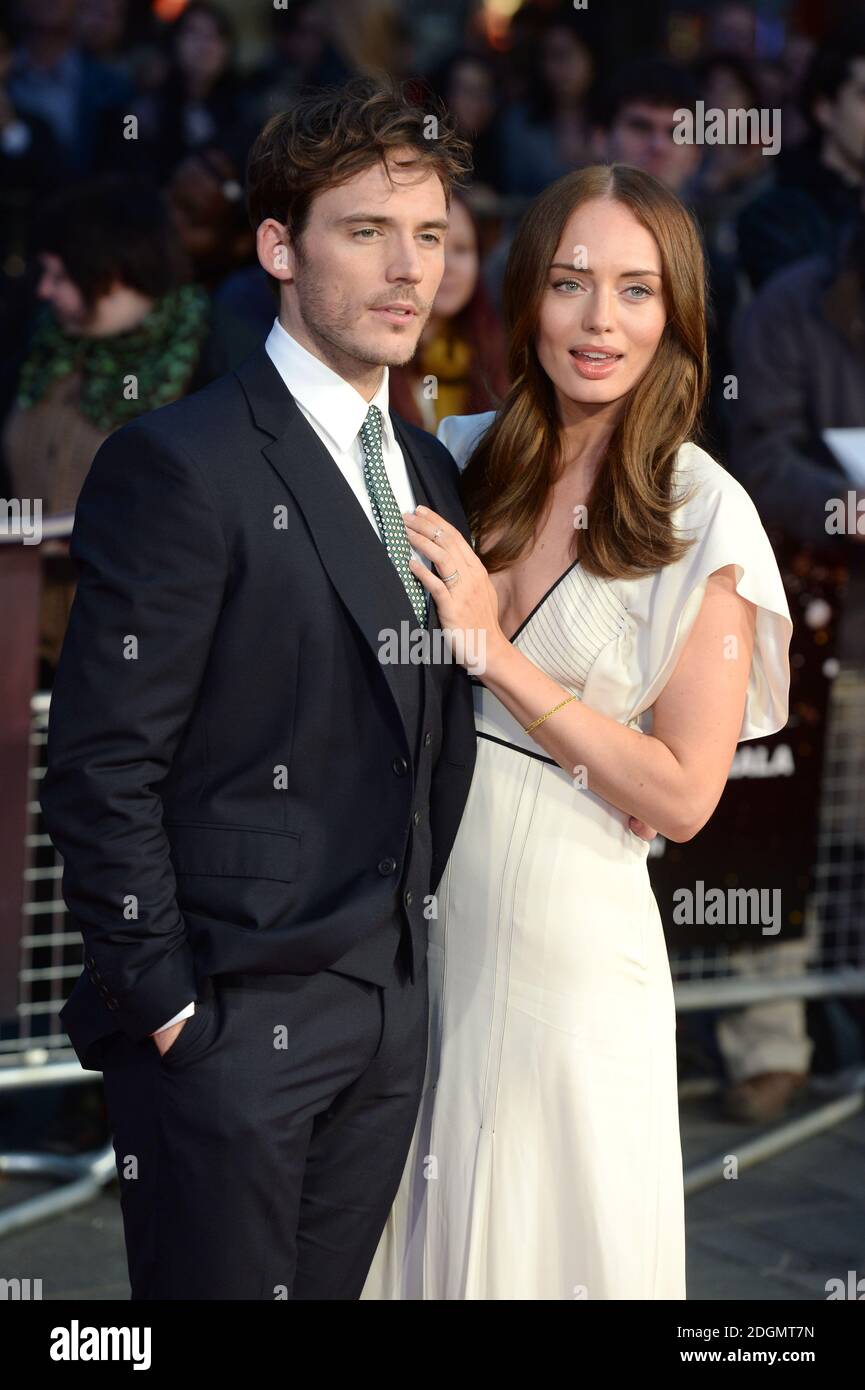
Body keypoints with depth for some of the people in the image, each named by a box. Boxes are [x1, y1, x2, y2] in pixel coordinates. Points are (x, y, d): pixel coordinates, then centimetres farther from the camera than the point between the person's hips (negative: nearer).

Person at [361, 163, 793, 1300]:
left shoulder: (702, 514, -12)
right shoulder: (463, 458, 1)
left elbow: (682, 797, -14)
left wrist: (492, 649, -18)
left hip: (570, 936, -4)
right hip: (422, 906, 4)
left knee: (547, 1233, 11)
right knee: (419, 1219, 16)